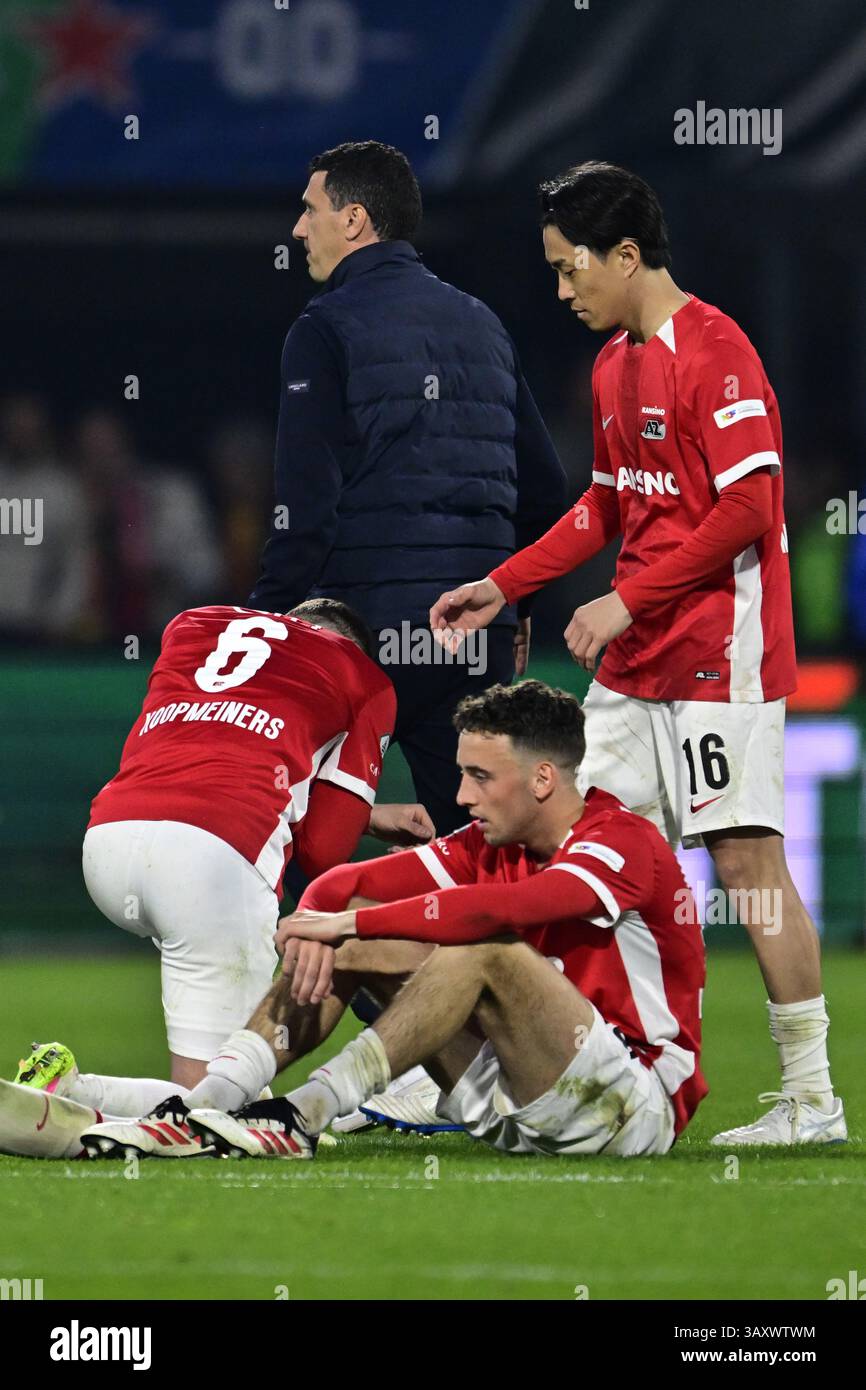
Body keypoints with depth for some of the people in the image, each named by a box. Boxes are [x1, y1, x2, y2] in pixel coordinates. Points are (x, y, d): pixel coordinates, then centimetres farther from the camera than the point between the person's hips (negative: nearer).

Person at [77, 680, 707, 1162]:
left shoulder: (627, 842, -15)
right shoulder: (490, 847, 8)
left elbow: (499, 909, -32)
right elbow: (344, 884, 4)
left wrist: (350, 923, -25)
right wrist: (318, 930, -19)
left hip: (639, 1107, -7)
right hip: (513, 1112, 7)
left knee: (483, 949, -31)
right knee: (348, 945, -3)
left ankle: (302, 1119, -34)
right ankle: (201, 1107, -20)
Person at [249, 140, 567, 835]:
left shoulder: (327, 329, -4)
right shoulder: (483, 326, 17)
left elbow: (306, 505, -13)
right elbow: (545, 489, 18)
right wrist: (516, 606, 28)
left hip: (366, 624, -6)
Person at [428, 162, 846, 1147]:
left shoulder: (715, 353, -14)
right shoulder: (614, 364, 14)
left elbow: (747, 511, -19)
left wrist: (627, 602, -17)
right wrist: (503, 586, 18)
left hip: (719, 652, -9)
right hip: (634, 660, 9)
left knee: (745, 857, -9)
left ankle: (812, 1097, -5)